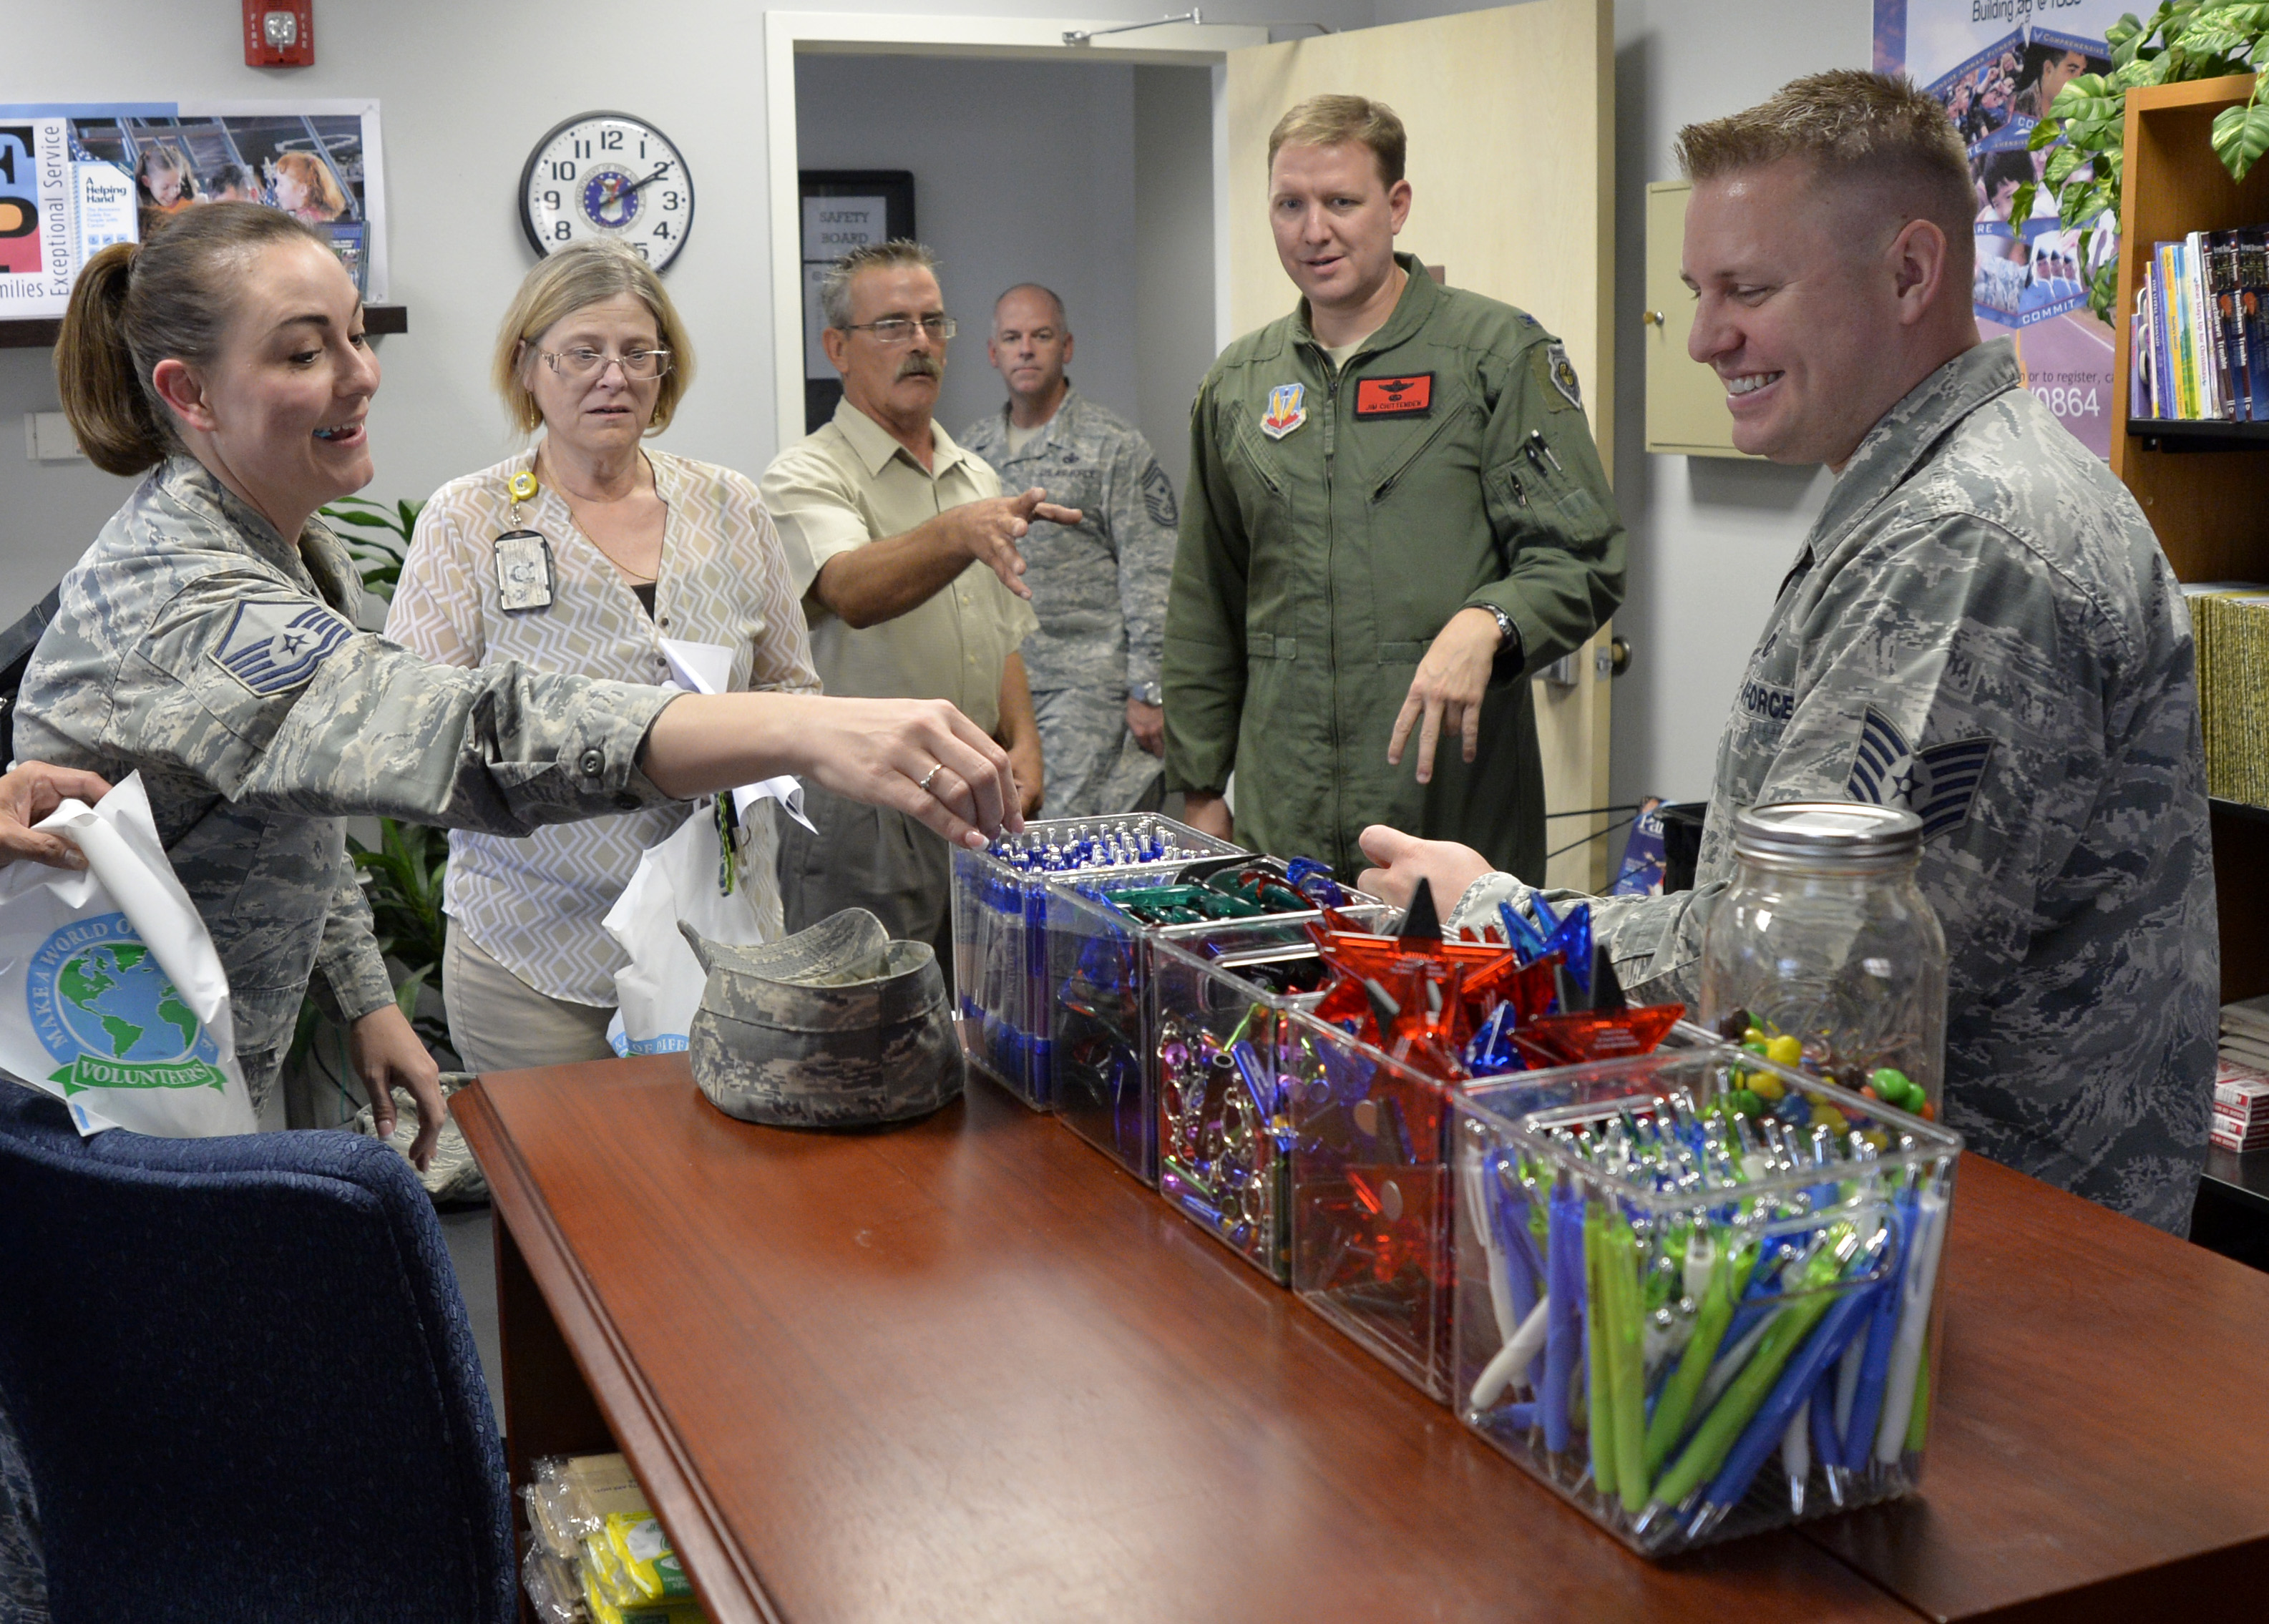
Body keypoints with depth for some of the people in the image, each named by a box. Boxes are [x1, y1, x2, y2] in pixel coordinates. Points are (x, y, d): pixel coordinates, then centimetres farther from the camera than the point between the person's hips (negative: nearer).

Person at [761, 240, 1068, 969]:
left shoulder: (977, 477, 16)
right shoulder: (806, 475, -7)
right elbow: (853, 592, -28)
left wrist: (1022, 740, 5)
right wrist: (959, 532, -45)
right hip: (862, 817, -6)